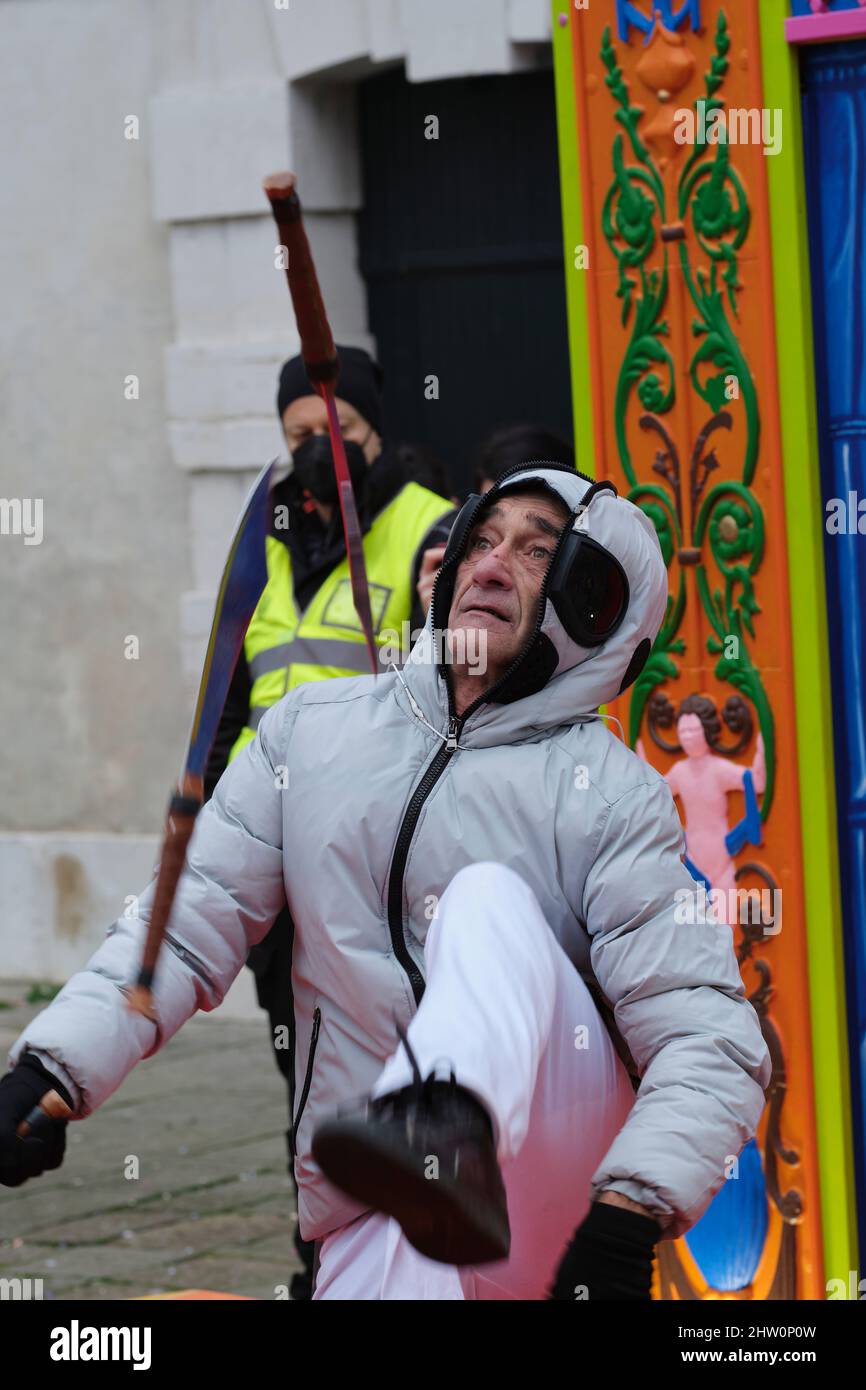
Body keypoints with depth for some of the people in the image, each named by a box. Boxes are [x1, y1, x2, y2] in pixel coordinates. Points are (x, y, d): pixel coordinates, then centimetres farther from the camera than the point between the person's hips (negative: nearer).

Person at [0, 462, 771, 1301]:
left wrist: (627, 1223, -26)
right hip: (371, 1229, 2)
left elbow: (709, 1042, -10)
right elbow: (187, 927, 10)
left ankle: (454, 1133, -52)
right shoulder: (313, 729, 11)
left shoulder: (610, 793, -2)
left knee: (490, 894, -29)